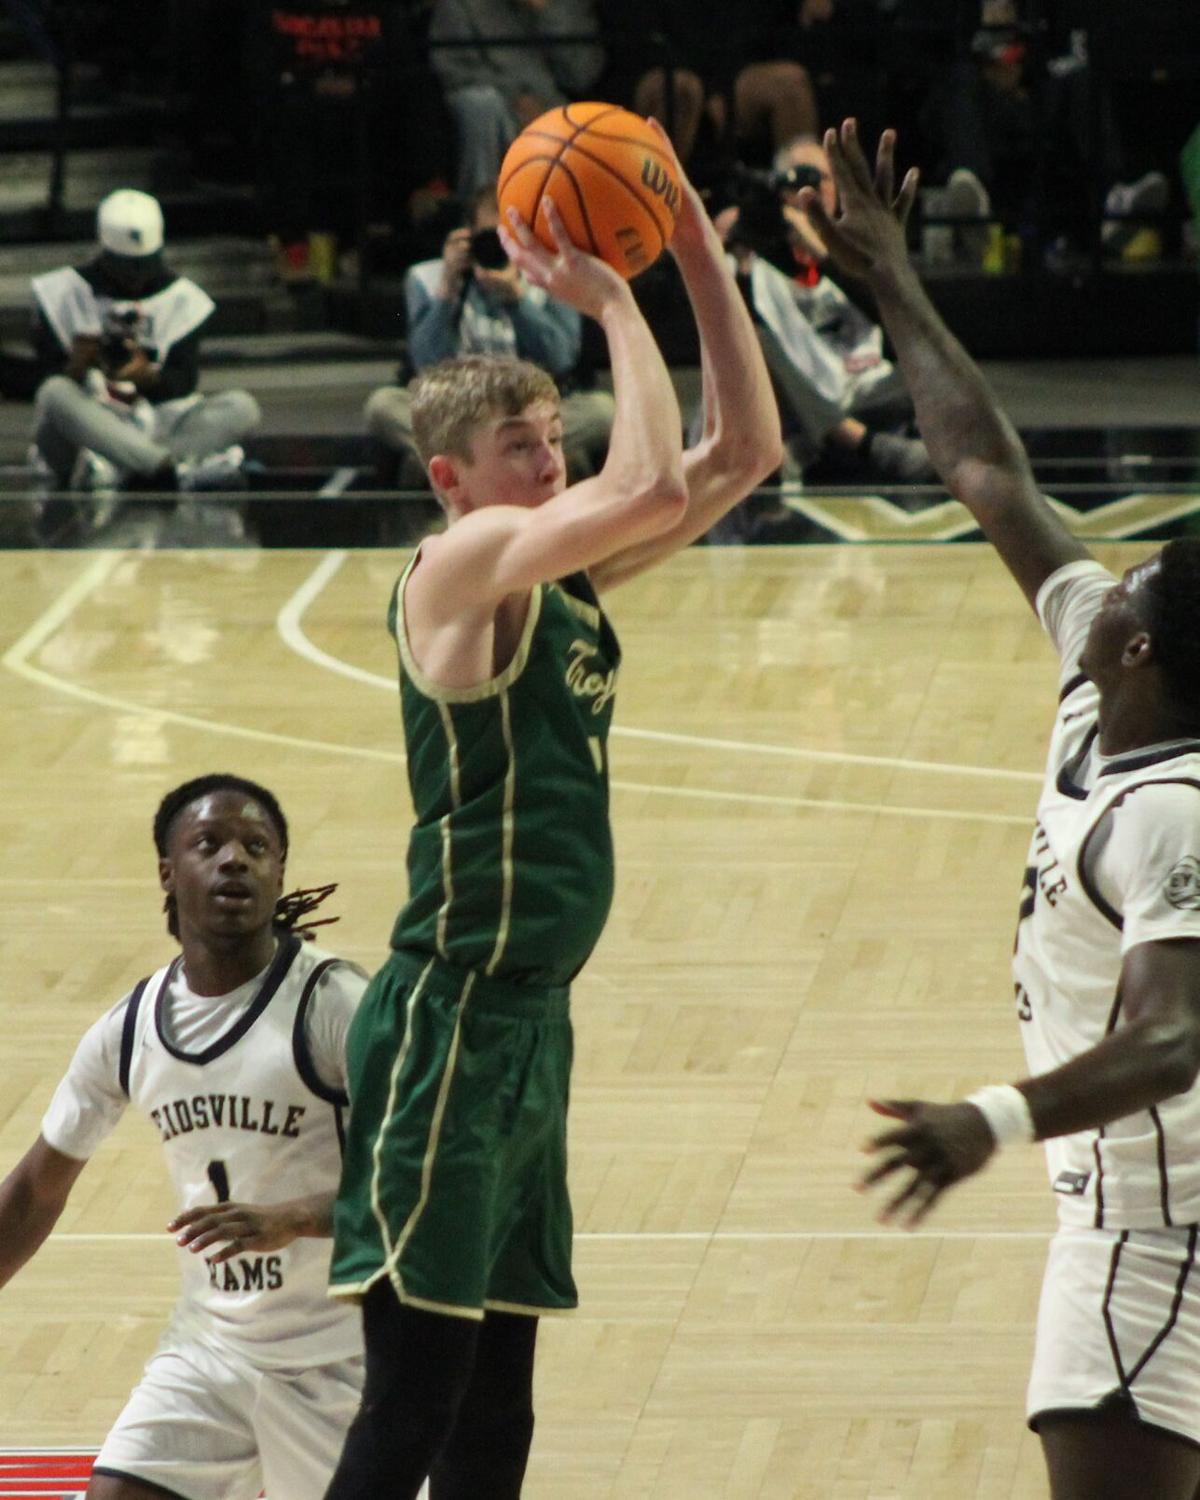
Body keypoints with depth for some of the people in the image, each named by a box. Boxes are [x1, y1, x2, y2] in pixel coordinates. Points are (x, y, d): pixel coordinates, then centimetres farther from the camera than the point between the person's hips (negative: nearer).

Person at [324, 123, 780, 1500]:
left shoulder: (566, 576, 12)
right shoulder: (463, 565, -12)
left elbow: (741, 453, 13)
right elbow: (654, 487, -27)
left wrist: (698, 258, 4)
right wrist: (610, 301, -16)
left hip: (531, 1021, 9)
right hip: (450, 1022, -9)